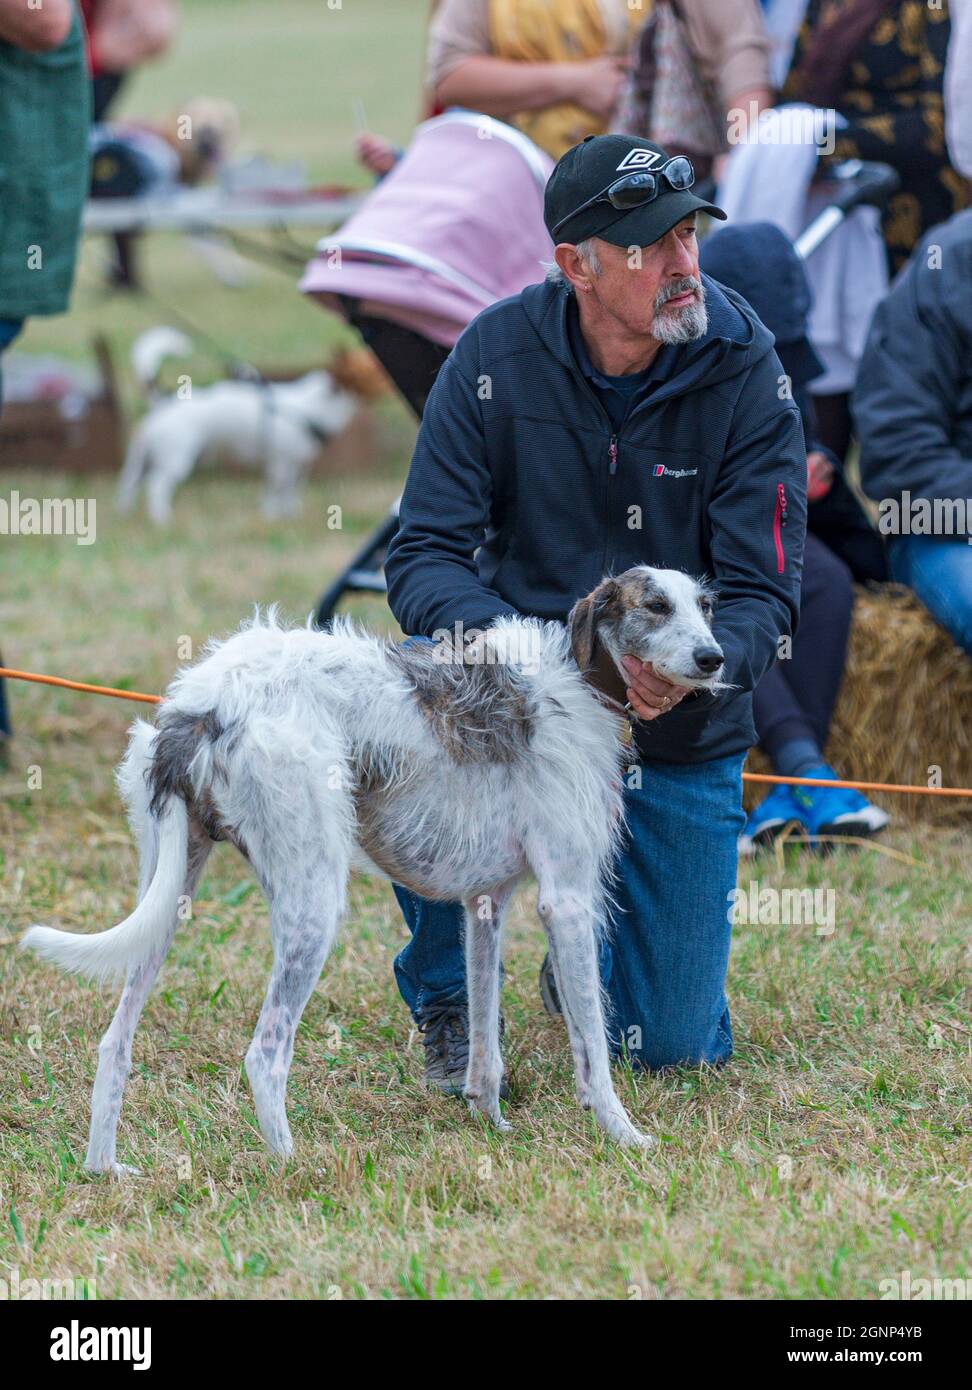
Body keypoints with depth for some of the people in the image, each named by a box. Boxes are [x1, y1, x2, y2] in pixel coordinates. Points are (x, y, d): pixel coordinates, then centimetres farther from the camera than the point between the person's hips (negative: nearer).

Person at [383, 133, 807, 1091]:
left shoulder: (743, 372, -14)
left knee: (675, 1047, -2)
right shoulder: (497, 355, -13)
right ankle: (444, 998, -8)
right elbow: (422, 556, -14)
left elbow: (763, 592, -14)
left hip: (680, 735, 0)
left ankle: (586, 958, 37)